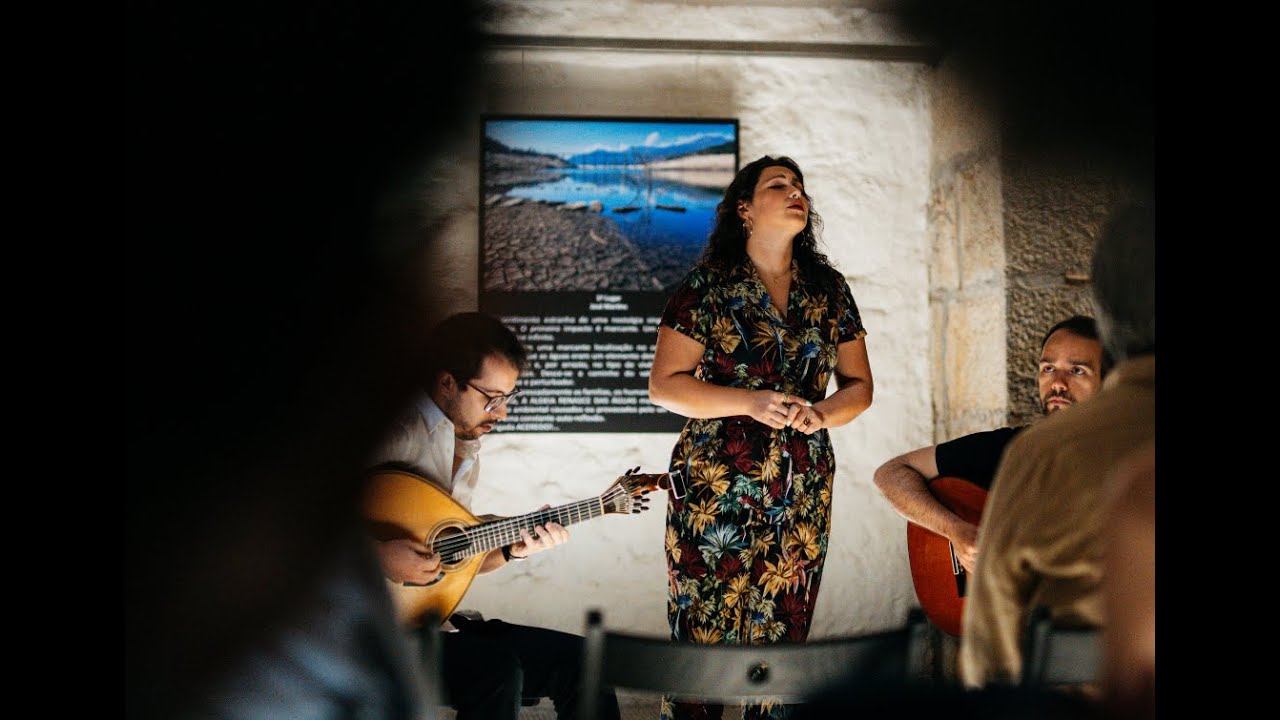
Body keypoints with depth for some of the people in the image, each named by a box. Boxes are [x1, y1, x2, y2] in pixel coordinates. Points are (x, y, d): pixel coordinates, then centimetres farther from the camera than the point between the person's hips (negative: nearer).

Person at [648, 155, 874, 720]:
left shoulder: (828, 290, 12)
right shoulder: (707, 286, -1)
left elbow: (859, 386, 15)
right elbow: (664, 385, -4)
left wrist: (823, 414, -6)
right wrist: (752, 403, -15)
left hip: (803, 497, 4)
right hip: (715, 489, -3)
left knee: (783, 637, 7)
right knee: (702, 636, -3)